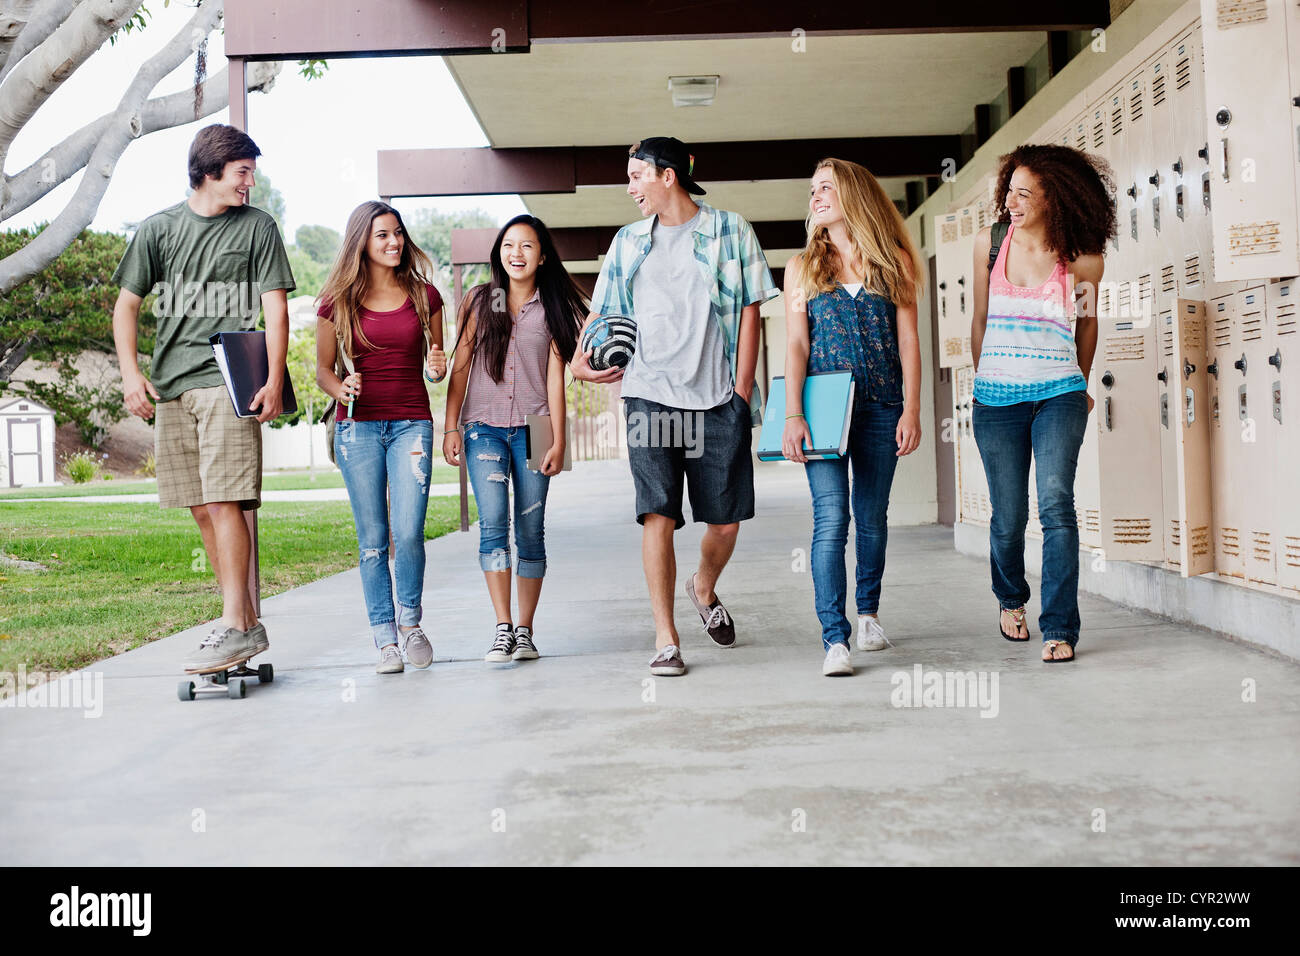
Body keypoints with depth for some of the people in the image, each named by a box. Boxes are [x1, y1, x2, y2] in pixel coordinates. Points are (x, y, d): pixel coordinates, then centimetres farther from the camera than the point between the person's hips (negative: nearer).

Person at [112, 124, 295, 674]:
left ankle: (234, 627, -10)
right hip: (171, 386, 4)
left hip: (228, 381, -4)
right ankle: (247, 622, 13)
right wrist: (130, 373, -1)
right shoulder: (159, 229, 12)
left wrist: (274, 381, -9)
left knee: (223, 502, -13)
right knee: (202, 509, 5)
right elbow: (127, 303, 12)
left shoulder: (257, 226, 6)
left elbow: (275, 307, 2)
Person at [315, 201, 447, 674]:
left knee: (409, 533, -9)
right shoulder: (337, 302, 4)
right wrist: (340, 389, -12)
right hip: (358, 425, 0)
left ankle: (410, 621, 15)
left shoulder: (424, 296, 8)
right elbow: (323, 369, 9)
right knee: (373, 539, 2)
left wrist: (437, 368, -7)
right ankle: (385, 640, 11)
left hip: (412, 423, 0)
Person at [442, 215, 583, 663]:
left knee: (530, 532, 1)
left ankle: (525, 628, 9)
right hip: (484, 427, 0)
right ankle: (503, 627, -10)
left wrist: (558, 440, -1)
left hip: (532, 429, 0)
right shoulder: (478, 300, 8)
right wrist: (451, 427, 2)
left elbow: (555, 377, 5)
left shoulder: (552, 308, 8)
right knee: (493, 524, -13)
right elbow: (459, 366, 8)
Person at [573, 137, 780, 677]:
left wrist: (742, 392, -3)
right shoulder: (628, 242, 15)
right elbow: (601, 312, 19)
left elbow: (749, 312, 5)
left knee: (726, 521, 4)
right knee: (658, 516, -9)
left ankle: (704, 589, 36)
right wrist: (580, 359, -1)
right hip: (649, 395, 1)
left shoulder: (729, 231, 7)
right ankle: (665, 641, -2)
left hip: (718, 400, -1)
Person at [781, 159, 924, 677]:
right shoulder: (802, 267, 10)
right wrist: (793, 416, -8)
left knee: (872, 518, 9)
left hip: (881, 406, 1)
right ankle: (835, 639, -12)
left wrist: (911, 409, -4)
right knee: (831, 519, -12)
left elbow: (908, 339, 5)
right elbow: (796, 345, 2)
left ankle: (868, 610, 32)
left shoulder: (894, 261, 8)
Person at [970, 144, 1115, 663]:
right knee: (1008, 518, 5)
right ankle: (1011, 599, 35)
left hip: (1058, 394, -1)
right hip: (996, 399, 2)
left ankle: (1060, 629, -11)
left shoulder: (1084, 259, -2)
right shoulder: (990, 242, 2)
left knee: (1055, 501, -18)